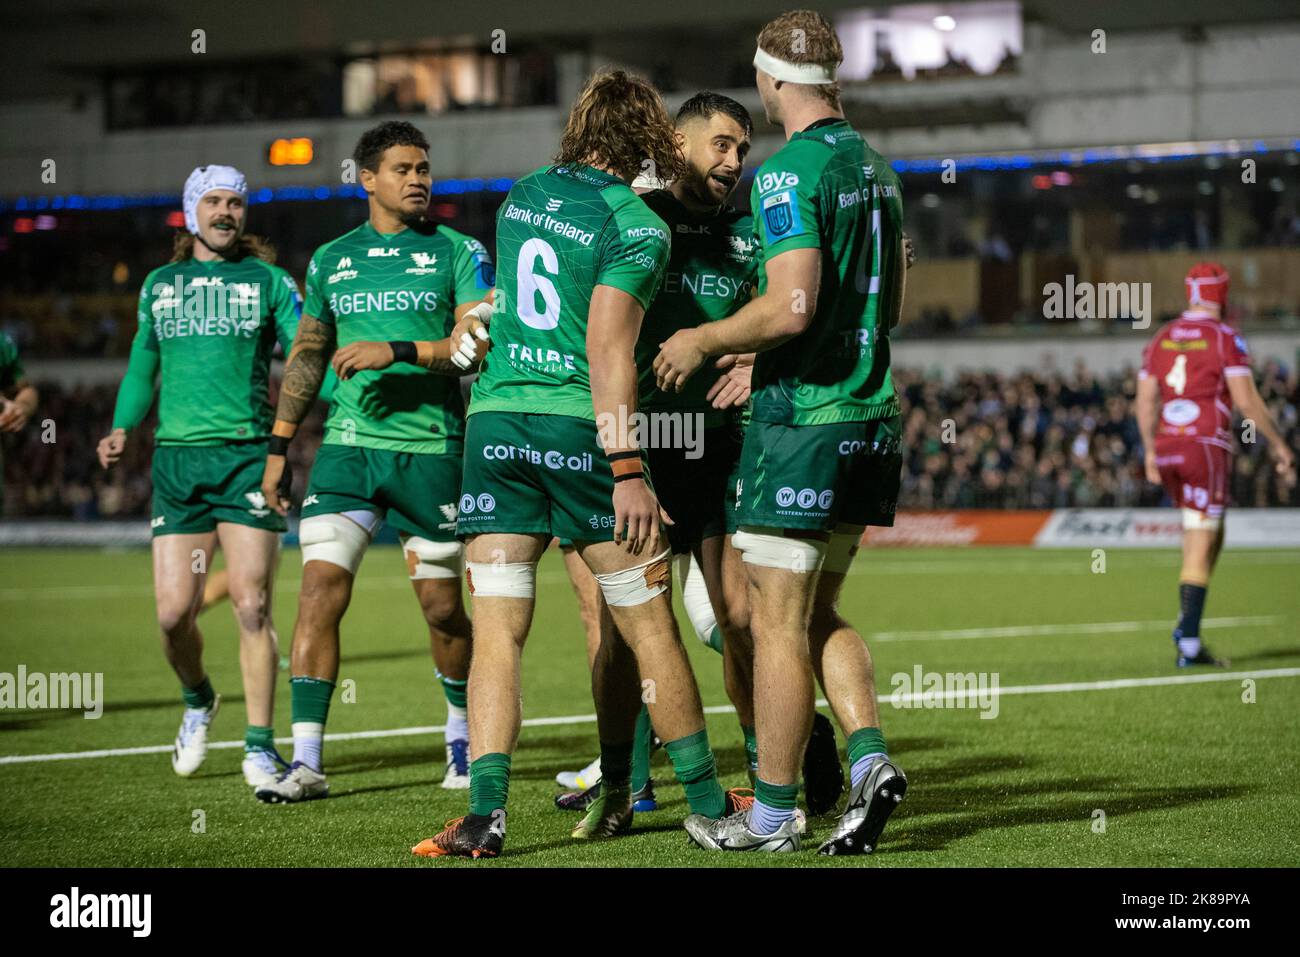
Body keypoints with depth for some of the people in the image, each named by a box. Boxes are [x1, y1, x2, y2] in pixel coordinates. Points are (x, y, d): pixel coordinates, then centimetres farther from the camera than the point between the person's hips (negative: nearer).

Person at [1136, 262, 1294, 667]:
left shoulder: (1161, 339, 11)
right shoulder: (1225, 338, -6)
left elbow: (1145, 401, 11)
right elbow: (1246, 399, -11)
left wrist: (1150, 452, 20)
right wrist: (1278, 444, -2)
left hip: (1167, 447, 6)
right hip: (1206, 446, -6)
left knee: (1208, 535, 19)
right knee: (1200, 546, -4)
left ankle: (1187, 622, 9)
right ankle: (1189, 644, -7)